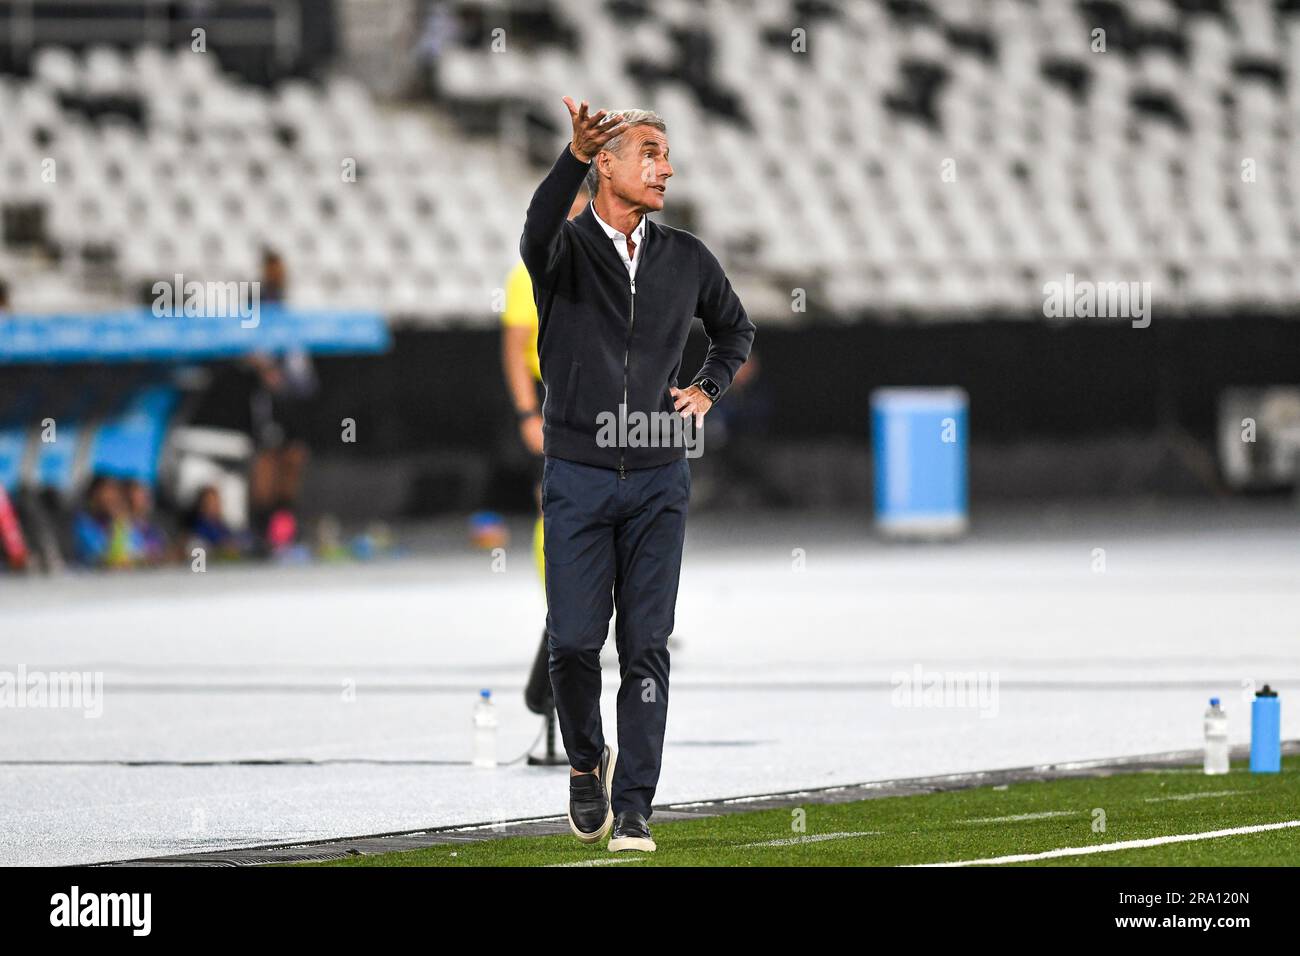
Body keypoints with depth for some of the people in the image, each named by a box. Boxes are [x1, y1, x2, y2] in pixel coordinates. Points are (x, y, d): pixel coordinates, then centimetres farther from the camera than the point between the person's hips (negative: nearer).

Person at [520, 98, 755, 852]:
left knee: (647, 646, -2)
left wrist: (709, 390, 8)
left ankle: (634, 808, 2)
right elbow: (540, 231, -30)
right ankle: (587, 761, 21)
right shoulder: (567, 249, -3)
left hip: (660, 478, 2)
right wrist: (575, 155, -48)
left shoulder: (687, 259, 9)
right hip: (578, 477, -2)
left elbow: (737, 328, 27)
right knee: (574, 641, -6)